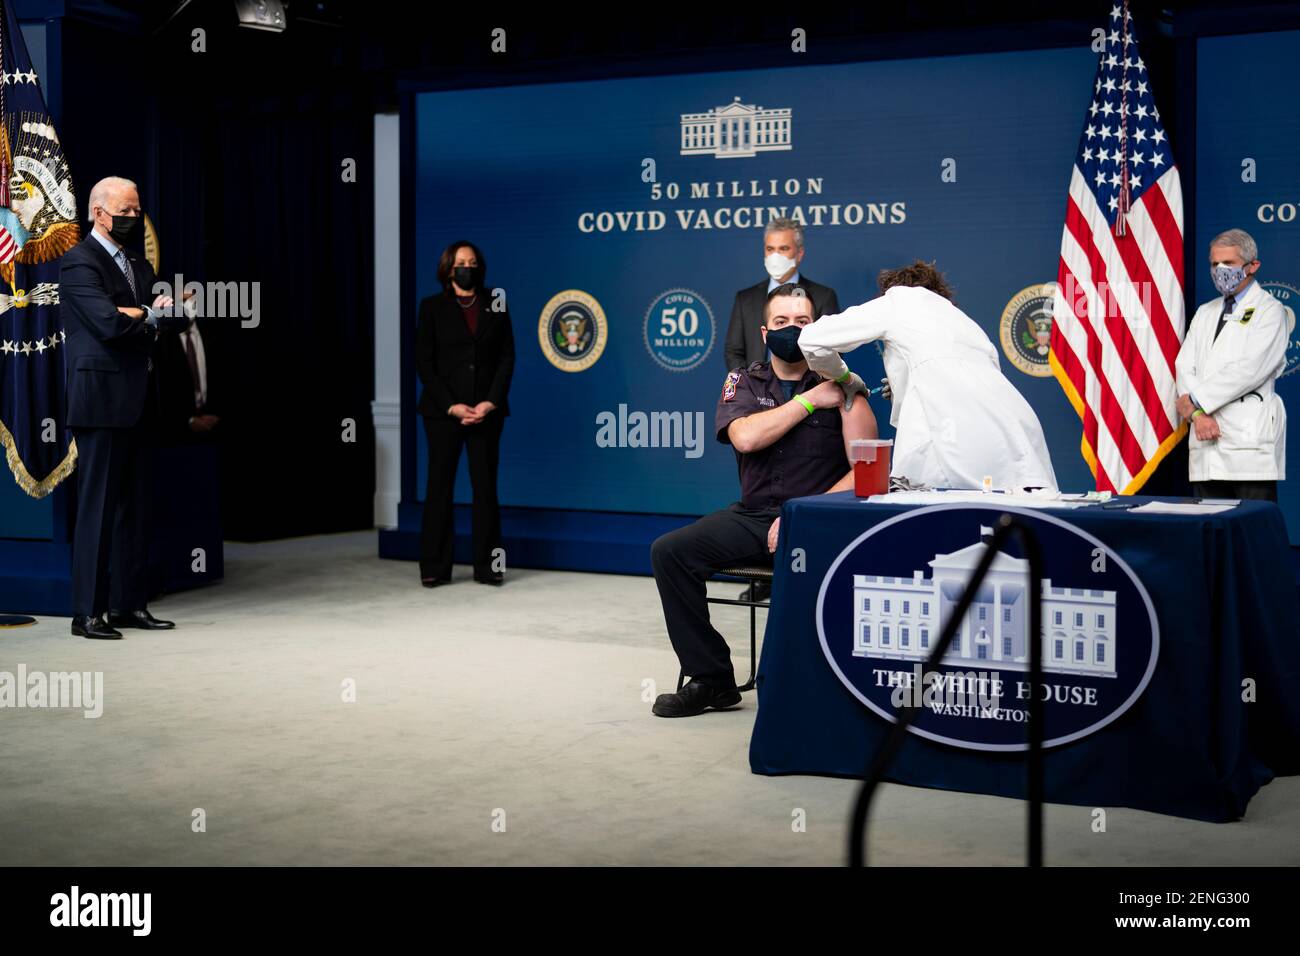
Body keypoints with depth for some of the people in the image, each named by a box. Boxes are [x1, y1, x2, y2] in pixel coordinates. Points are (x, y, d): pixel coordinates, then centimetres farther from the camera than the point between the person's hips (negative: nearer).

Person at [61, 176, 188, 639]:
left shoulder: (139, 266, 19)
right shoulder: (79, 263, -7)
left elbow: (171, 312, 10)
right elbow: (110, 325, -19)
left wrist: (136, 314, -10)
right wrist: (152, 317, -2)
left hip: (138, 402, 8)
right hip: (101, 401, -8)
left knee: (135, 506, 9)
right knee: (98, 506, -6)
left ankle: (129, 603, 15)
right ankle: (87, 612, -1)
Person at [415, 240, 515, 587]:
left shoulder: (495, 304, 8)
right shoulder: (433, 307, 4)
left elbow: (507, 357, 4)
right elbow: (424, 362, -1)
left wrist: (491, 403, -8)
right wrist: (451, 406, -11)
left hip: (486, 411, 1)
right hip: (443, 411, -1)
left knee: (485, 486, 1)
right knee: (439, 486, 1)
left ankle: (487, 565, 7)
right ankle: (434, 567, 6)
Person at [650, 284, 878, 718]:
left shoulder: (839, 387, 2)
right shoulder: (744, 382, 11)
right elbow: (746, 437, -11)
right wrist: (809, 400, -10)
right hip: (752, 516, 4)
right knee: (669, 551, -15)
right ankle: (711, 679, -4)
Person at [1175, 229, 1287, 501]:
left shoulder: (1268, 310, 2)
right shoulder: (1205, 313, 22)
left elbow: (1249, 369, -11)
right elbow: (1185, 366, 10)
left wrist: (1195, 400, -7)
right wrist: (1198, 414, -7)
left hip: (1250, 442, -5)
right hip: (1206, 438, 6)